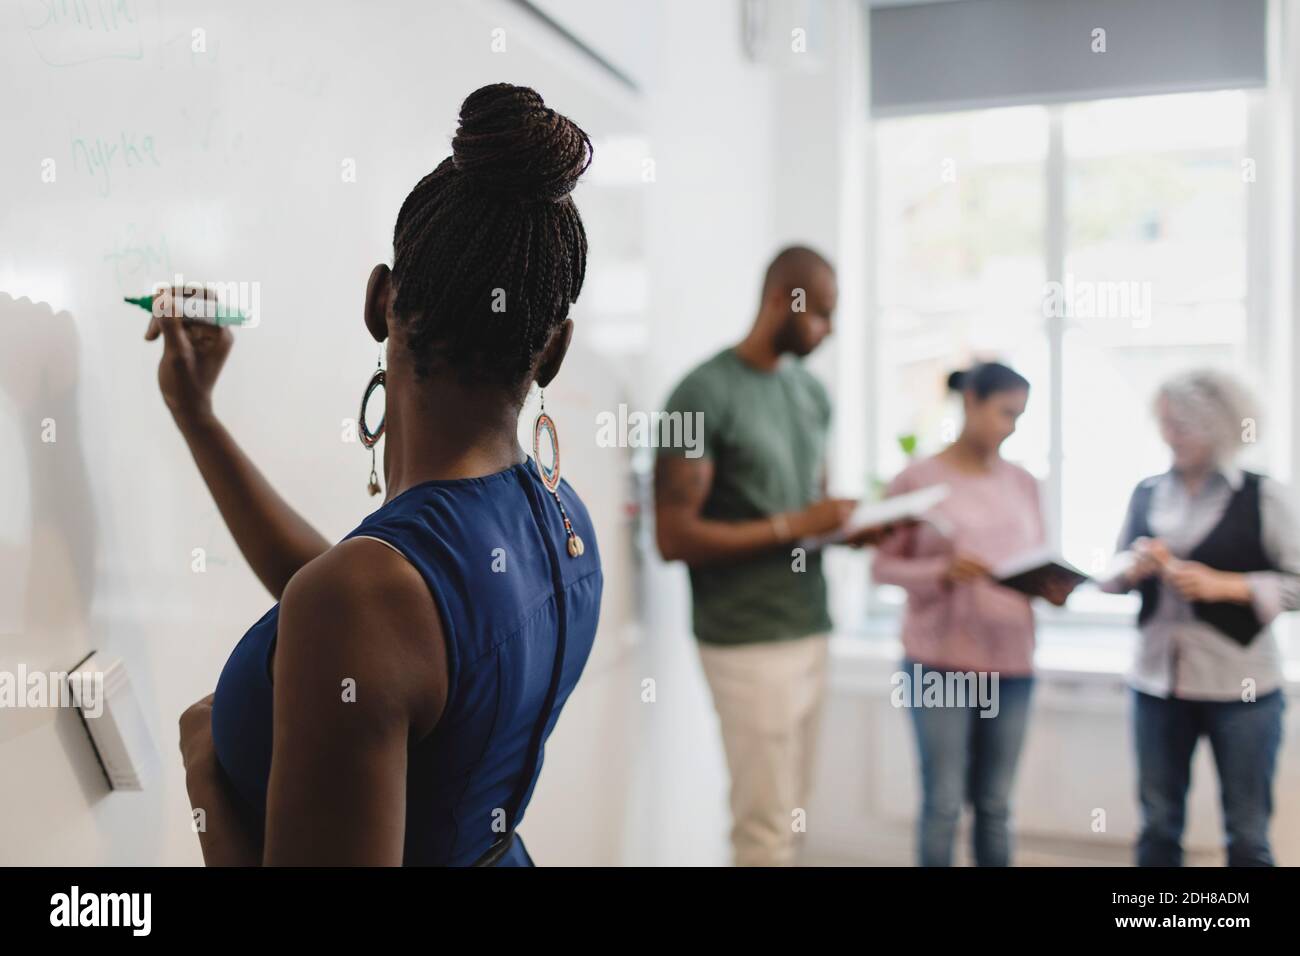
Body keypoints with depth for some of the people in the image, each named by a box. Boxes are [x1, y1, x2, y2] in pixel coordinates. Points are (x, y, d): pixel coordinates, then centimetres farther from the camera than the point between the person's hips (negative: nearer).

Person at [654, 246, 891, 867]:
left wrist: (850, 527, 0)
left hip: (809, 630, 7)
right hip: (749, 642, -7)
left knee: (789, 814, 10)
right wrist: (793, 527, -18)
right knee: (767, 826, -1)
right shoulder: (705, 394, -12)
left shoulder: (811, 392, 12)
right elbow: (673, 537, -16)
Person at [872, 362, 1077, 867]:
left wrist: (1054, 586, -8)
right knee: (943, 804, 1)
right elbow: (884, 565, -6)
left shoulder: (1023, 483, 9)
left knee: (995, 805, 11)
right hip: (938, 661, -4)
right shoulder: (917, 478, -5)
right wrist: (942, 571, -21)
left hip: (1011, 663, 4)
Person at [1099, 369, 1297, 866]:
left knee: (1247, 832, 8)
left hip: (1240, 687, -3)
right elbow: (1110, 577, 12)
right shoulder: (1146, 494, 6)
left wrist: (1224, 584, -17)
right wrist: (1133, 567, -9)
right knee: (1158, 826, 13)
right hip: (1157, 681, 4)